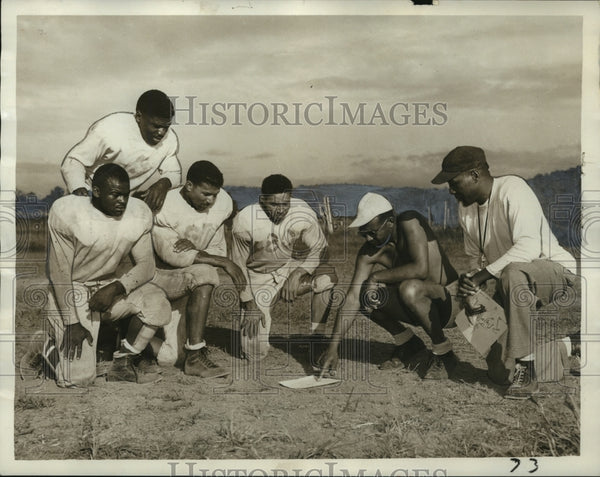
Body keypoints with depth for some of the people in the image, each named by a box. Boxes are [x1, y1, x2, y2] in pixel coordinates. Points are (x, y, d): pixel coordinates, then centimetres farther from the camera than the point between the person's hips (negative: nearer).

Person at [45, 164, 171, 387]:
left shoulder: (139, 213, -10)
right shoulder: (66, 212, -20)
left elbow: (146, 265, -8)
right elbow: (59, 273, -16)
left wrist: (116, 288, -26)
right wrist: (72, 323, -17)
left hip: (109, 286, 4)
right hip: (70, 292, -4)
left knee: (157, 302, -24)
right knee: (78, 378, -12)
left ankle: (123, 363, -2)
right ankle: (55, 344, 24)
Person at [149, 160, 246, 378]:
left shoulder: (221, 204, -4)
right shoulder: (164, 207, -20)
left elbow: (218, 249, 1)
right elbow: (171, 255, -25)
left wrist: (194, 247, -24)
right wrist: (224, 262, -26)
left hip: (182, 283, 6)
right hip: (158, 276, -6)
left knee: (166, 358, -1)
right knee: (204, 275, -36)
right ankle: (195, 357, -28)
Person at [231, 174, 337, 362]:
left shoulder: (303, 213, -18)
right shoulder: (245, 221, -21)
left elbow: (319, 249, -9)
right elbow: (239, 266, -11)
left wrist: (299, 273, -26)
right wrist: (249, 304, -12)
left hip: (292, 269, 2)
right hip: (260, 279, -2)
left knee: (328, 275, -29)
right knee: (255, 353, -10)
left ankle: (317, 339, -16)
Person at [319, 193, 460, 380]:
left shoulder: (409, 222, -22)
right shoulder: (368, 252, -6)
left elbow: (421, 269, -35)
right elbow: (352, 299, -12)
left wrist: (378, 276, -24)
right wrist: (333, 347, -18)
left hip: (450, 302, -6)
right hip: (420, 305, 6)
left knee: (409, 288, -36)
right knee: (364, 295, -11)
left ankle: (444, 354, -11)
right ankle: (408, 345, 10)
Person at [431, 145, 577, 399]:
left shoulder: (512, 189, -21)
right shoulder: (465, 207, 3)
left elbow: (529, 247, -33)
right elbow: (476, 257, 10)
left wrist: (484, 274, -34)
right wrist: (471, 279, -12)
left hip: (557, 271, -8)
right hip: (514, 283, 8)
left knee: (513, 272, -44)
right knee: (498, 372, 4)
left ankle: (525, 369, -34)